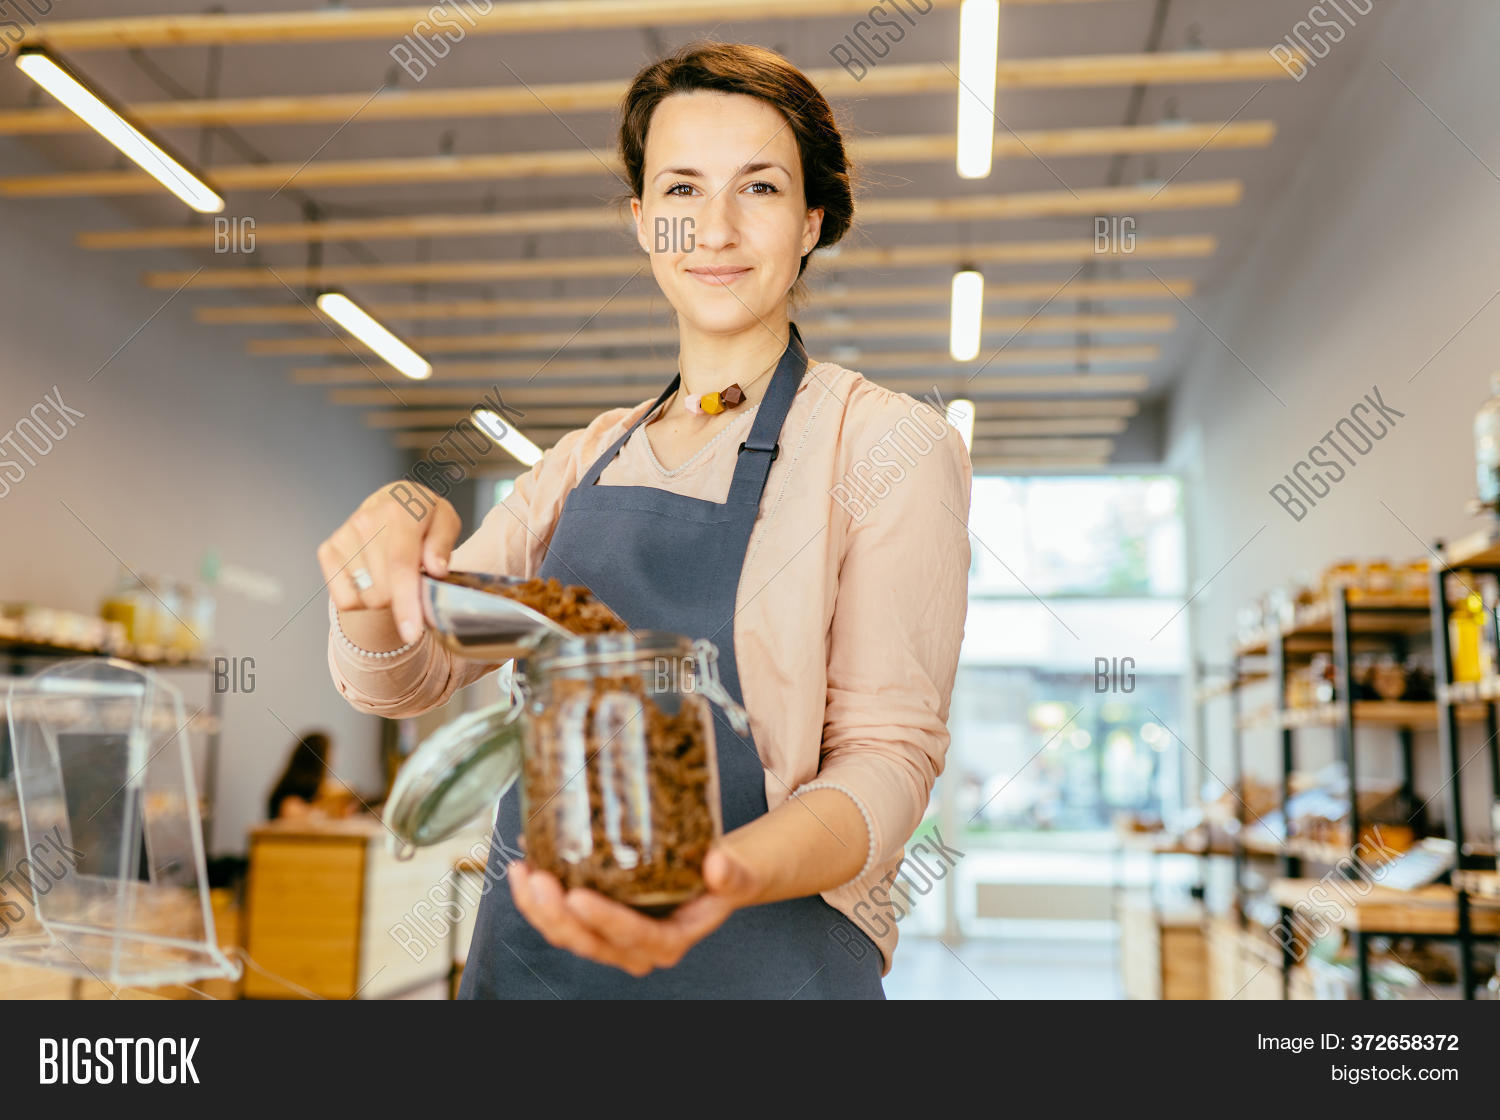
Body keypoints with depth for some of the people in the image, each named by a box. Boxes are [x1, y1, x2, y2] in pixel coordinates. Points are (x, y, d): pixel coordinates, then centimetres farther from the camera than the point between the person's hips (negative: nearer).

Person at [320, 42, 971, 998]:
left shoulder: (889, 446, -8)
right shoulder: (590, 460, 8)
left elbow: (888, 752, -12)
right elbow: (402, 679, 4)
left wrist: (729, 875, -31)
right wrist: (386, 550, -18)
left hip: (753, 960, -5)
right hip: (525, 946, 5)